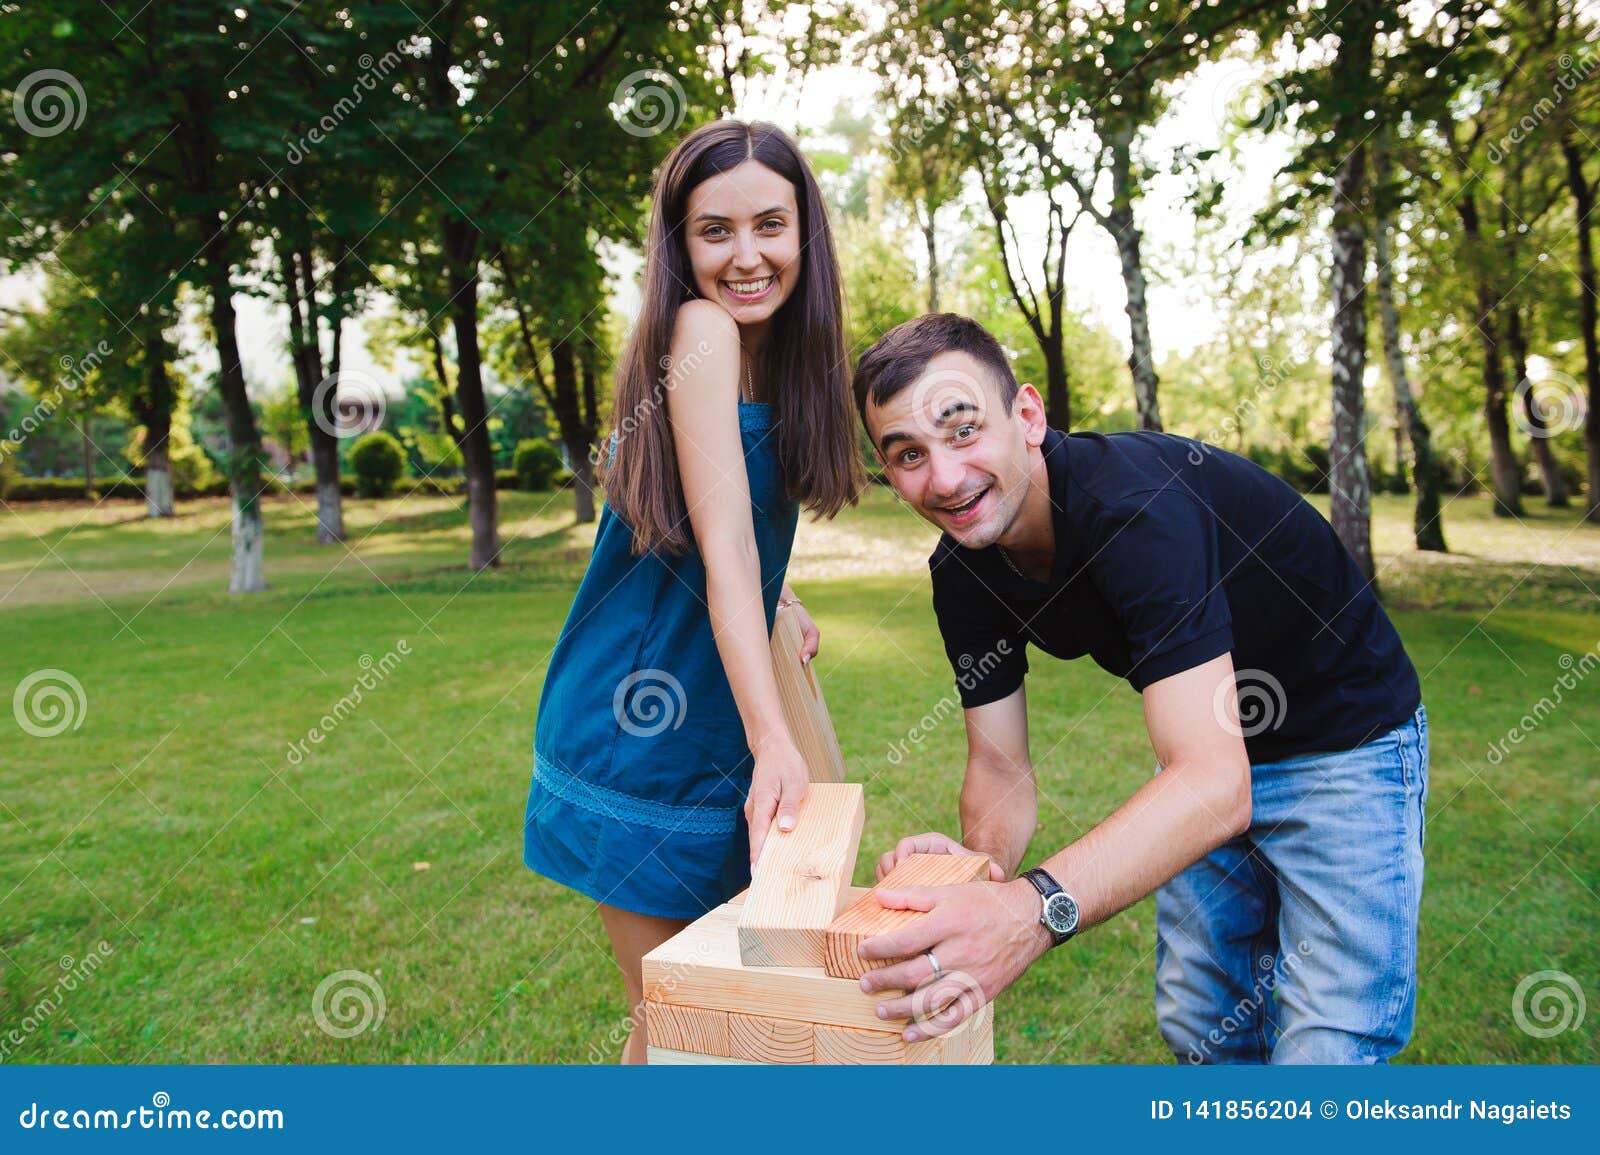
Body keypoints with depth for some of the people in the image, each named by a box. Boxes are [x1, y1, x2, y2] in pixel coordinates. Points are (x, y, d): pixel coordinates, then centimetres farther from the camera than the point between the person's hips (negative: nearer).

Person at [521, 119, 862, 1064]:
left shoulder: (776, 352, 9)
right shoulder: (701, 332, -18)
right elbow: (721, 546, -27)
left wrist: (777, 600, 11)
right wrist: (774, 741, -33)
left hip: (713, 726, 9)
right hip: (647, 736, -8)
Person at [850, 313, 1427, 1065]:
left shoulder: (1138, 504, -36)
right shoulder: (961, 573, -12)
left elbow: (1215, 784, -44)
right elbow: (1000, 763, -8)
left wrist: (1037, 910, -57)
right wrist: (984, 862, -29)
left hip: (1346, 743, -6)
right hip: (1207, 748, 7)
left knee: (1325, 1050, -10)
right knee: (1197, 1023, 17)